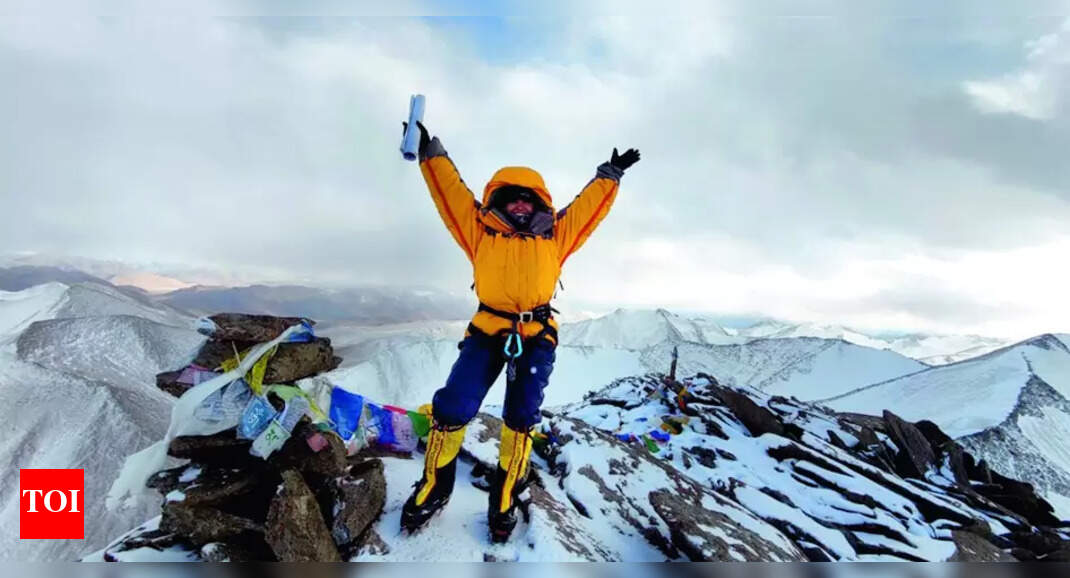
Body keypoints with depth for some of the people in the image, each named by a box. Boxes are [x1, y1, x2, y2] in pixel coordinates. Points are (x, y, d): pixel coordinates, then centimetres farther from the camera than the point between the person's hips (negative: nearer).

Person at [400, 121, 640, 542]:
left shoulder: (556, 235, 10)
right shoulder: (482, 230, 8)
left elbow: (591, 204, 17)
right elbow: (451, 192, 8)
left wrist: (611, 173, 20)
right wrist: (430, 154, 5)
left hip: (536, 336, 1)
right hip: (487, 330, -1)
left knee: (521, 416, 0)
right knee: (451, 408, -9)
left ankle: (505, 497, 15)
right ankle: (435, 486, 12)